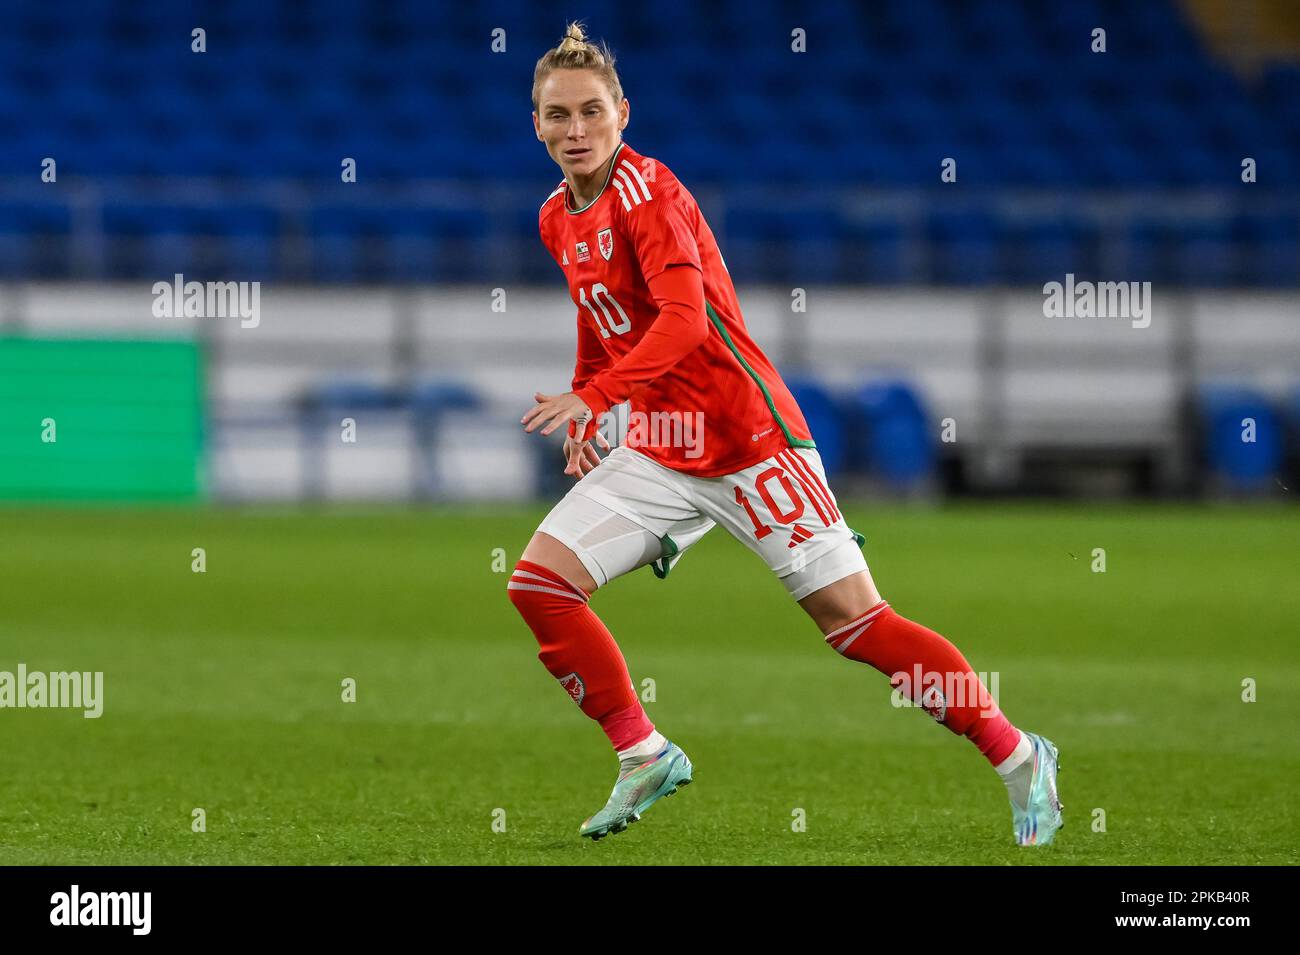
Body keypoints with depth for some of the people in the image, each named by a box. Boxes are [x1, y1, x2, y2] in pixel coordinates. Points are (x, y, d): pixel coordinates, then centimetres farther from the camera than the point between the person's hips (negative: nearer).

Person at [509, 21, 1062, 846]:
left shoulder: (645, 190, -16)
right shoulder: (558, 219, 8)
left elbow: (683, 320, -29)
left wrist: (591, 400, -38)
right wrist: (585, 423, 18)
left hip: (750, 441, -7)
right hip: (659, 454, 7)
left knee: (855, 620, -8)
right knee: (538, 582, -7)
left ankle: (1019, 758, 5)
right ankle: (645, 757, 5)